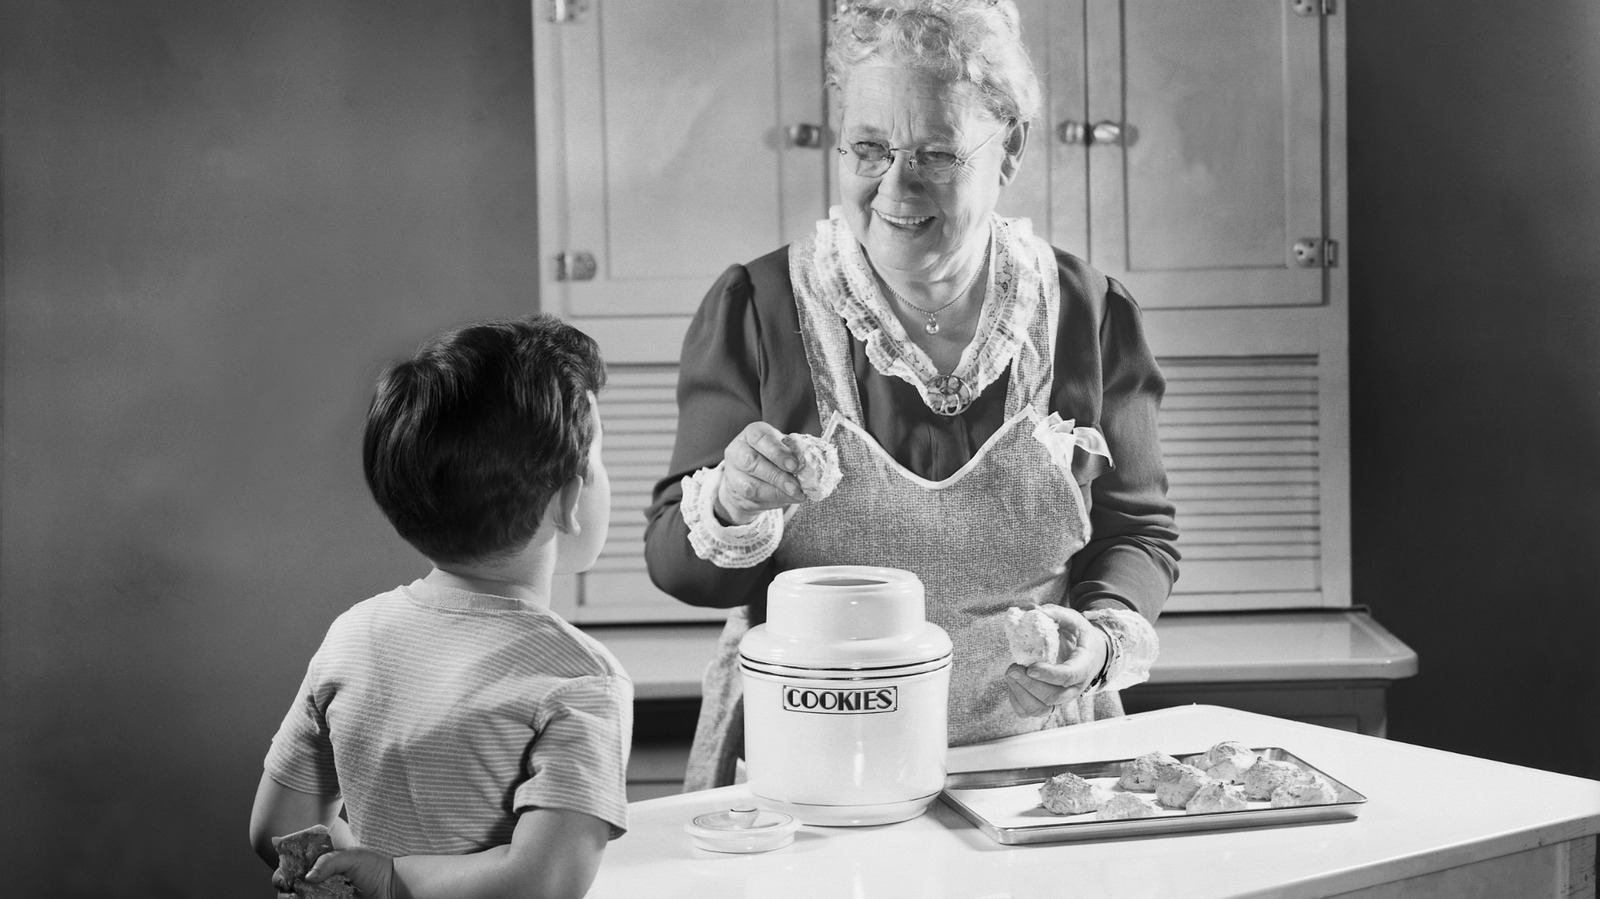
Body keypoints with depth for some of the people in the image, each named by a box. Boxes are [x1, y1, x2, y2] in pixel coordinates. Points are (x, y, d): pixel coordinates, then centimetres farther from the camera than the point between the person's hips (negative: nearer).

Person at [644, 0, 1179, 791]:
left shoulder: (1087, 315, 3)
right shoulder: (753, 310, -2)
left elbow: (1138, 532, 12)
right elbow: (674, 564, 0)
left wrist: (1102, 636, -9)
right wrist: (729, 512, -22)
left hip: (1033, 750, 1)